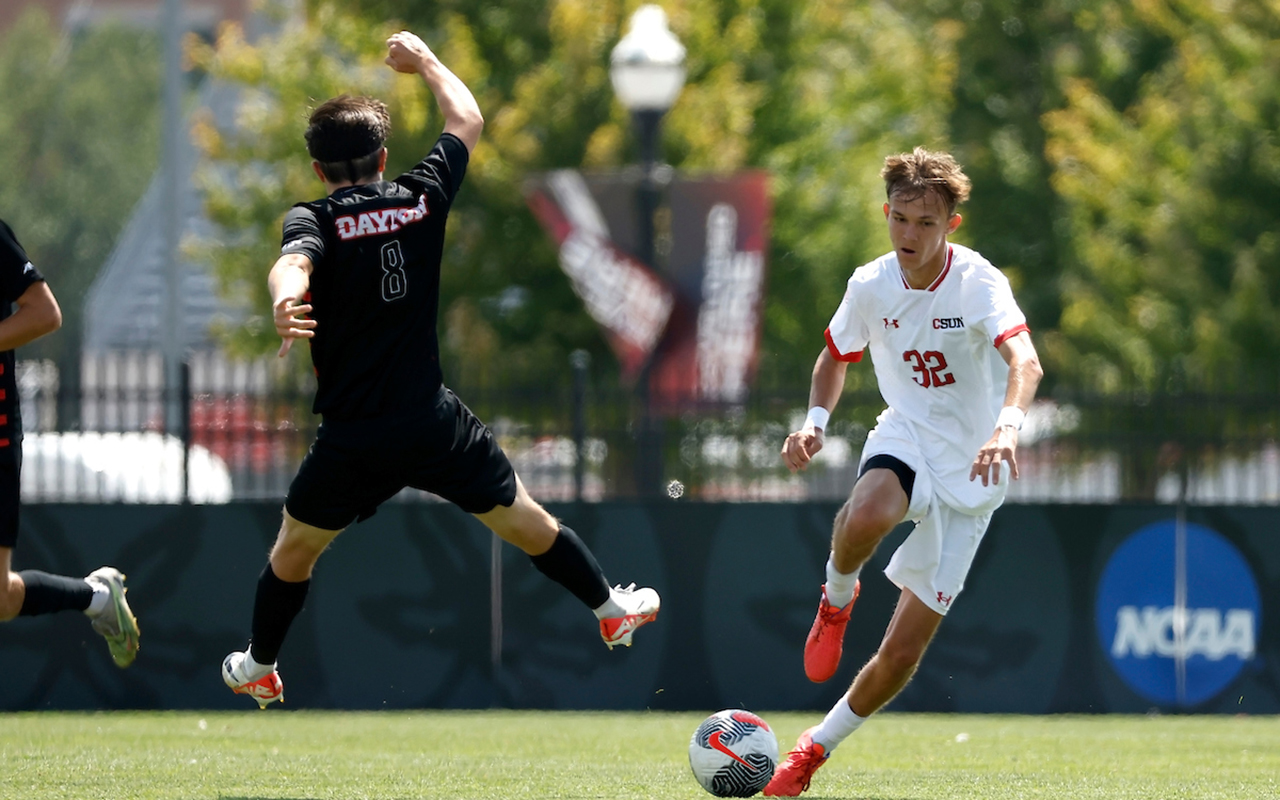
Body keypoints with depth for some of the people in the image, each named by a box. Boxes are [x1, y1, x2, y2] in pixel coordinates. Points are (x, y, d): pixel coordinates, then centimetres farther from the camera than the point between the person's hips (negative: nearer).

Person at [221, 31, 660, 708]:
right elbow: (467, 120, 19)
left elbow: (292, 264, -32)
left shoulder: (314, 220, -7)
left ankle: (258, 668, 31)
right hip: (433, 421, 2)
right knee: (525, 521, 19)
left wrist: (285, 300, -53)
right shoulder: (422, 198, 1)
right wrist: (425, 61, 33)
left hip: (353, 437, -2)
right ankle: (610, 609, 32)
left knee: (294, 548, 20)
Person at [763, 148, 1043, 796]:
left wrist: (1008, 424, -58)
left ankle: (818, 746, 20)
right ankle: (837, 598, -6)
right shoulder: (871, 286, -5)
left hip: (970, 471, -2)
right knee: (868, 516, -39)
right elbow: (835, 359, 15)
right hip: (906, 435, 2)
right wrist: (814, 421, -6)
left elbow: (1024, 362, -37)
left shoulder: (977, 283, -19)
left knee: (903, 652, -3)